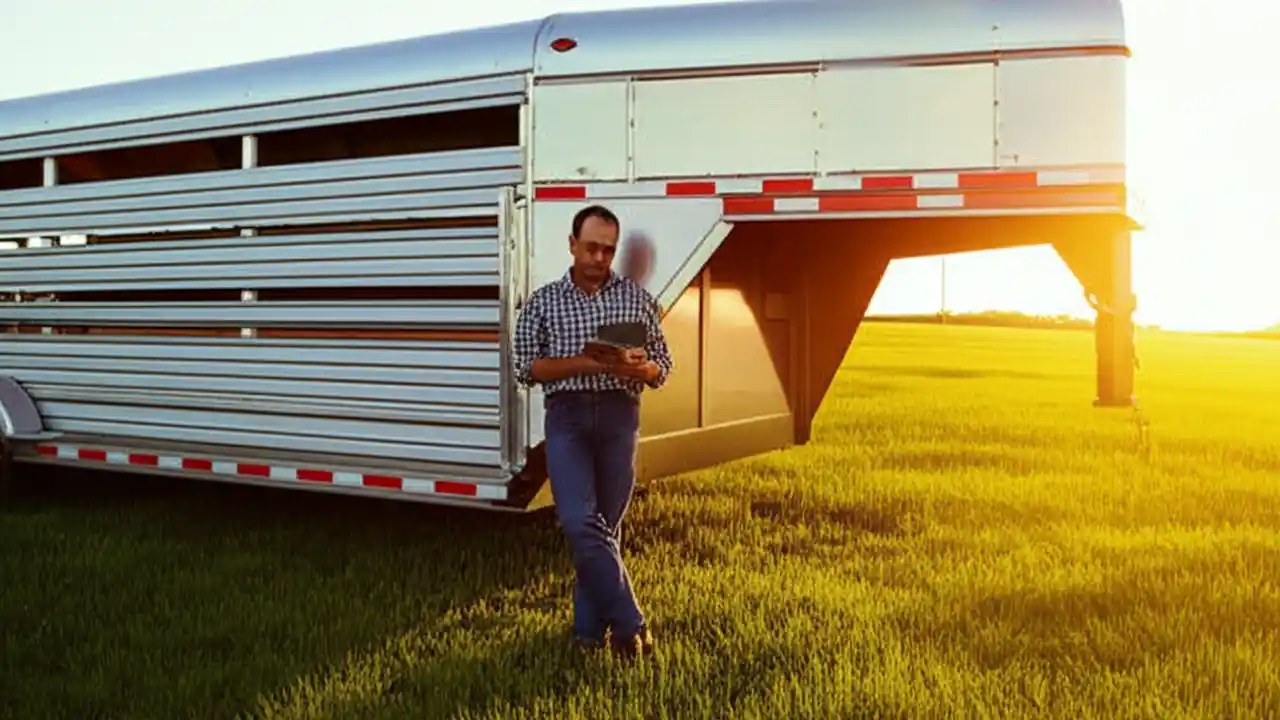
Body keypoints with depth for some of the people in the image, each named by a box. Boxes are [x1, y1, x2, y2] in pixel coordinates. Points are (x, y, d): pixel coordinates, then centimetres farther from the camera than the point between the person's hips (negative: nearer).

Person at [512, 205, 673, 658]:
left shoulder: (637, 298, 9)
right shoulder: (543, 302, 7)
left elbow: (661, 369, 11)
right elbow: (526, 367, 1)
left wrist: (636, 367, -13)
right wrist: (585, 363, -13)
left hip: (619, 416, 1)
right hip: (567, 417, -1)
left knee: (605, 527, 5)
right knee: (581, 523, -13)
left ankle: (590, 629, 16)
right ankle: (629, 625, -6)